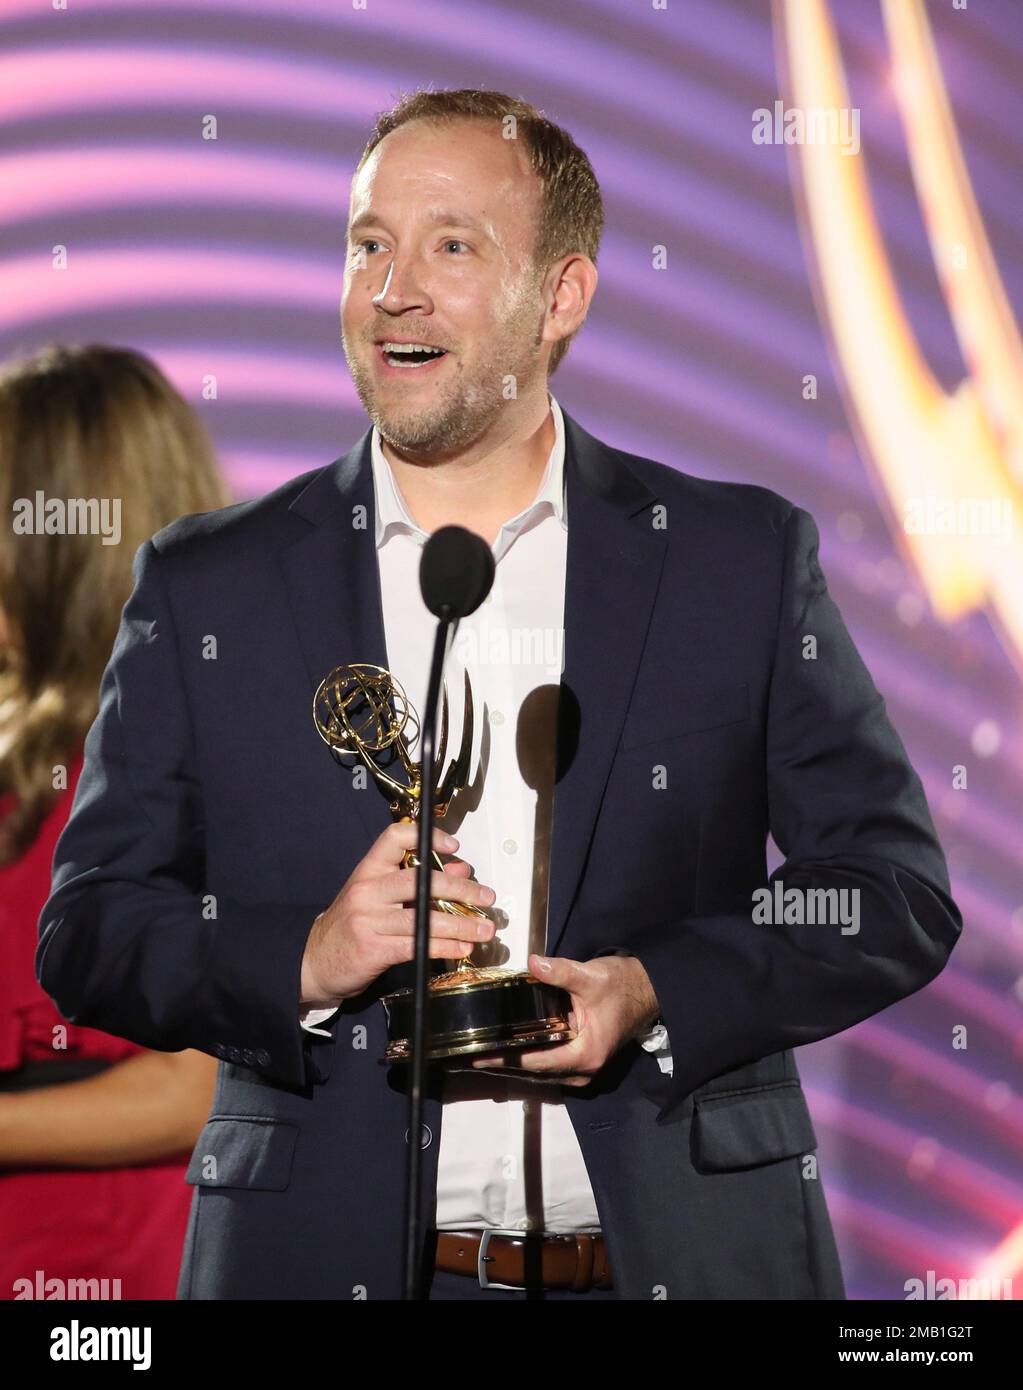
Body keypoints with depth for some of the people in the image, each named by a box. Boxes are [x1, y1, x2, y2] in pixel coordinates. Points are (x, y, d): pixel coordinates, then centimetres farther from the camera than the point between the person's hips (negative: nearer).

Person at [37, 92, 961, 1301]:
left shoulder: (744, 558, 1)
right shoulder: (207, 587, 2)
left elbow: (896, 891, 1)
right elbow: (88, 929, 2)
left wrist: (658, 995, -14)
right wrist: (305, 961, -16)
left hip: (681, 1252, 0)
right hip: (327, 1256, 0)